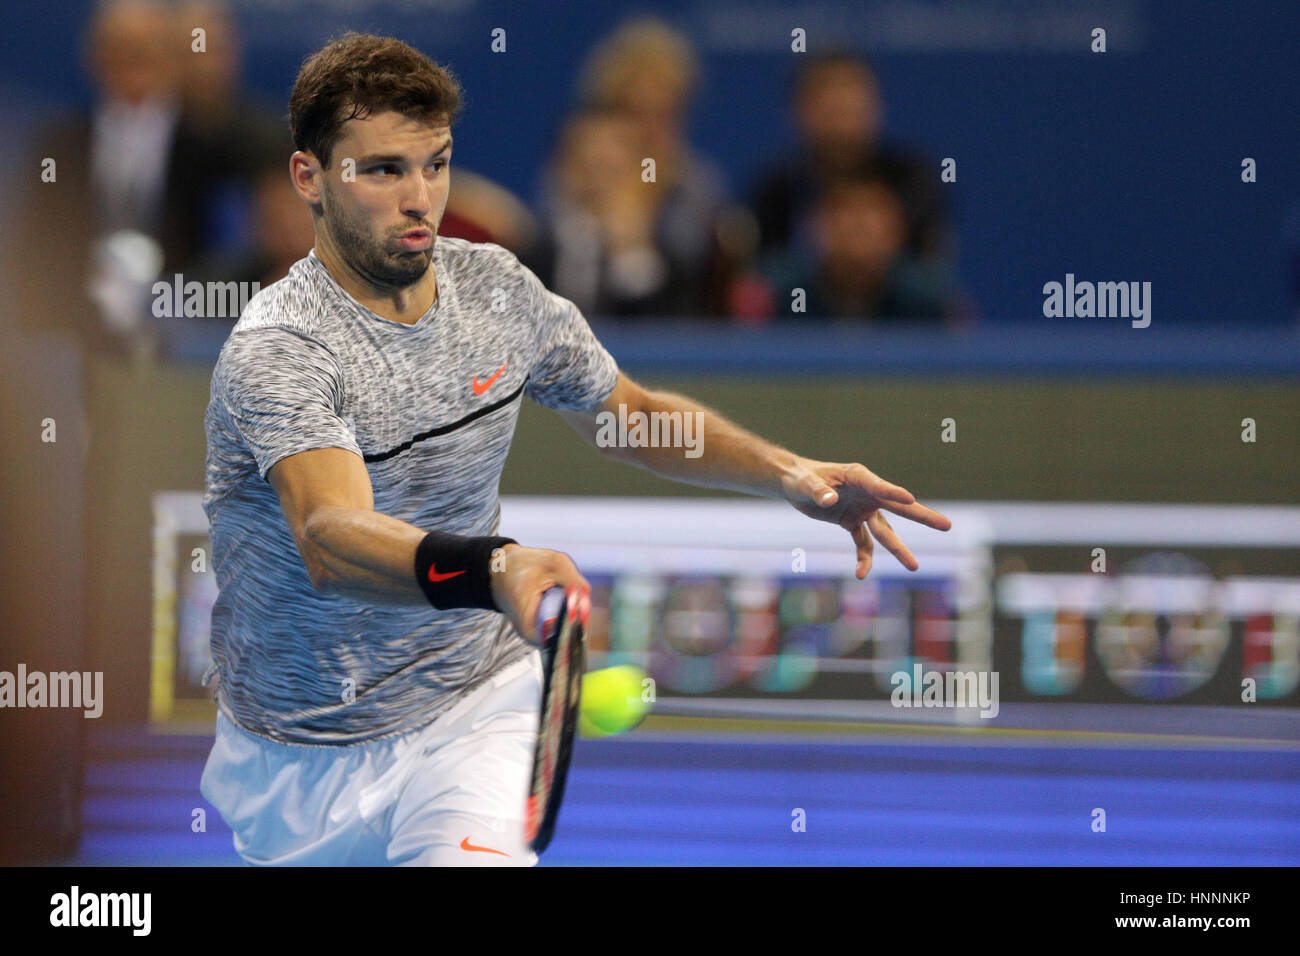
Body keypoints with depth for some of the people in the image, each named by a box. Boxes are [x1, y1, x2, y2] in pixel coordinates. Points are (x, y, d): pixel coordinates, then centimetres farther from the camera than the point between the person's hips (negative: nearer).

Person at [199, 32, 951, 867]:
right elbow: (330, 536, -40)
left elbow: (631, 414, 15)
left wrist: (788, 473, -2)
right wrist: (492, 570, -59)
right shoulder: (275, 353, -22)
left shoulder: (495, 287, -2)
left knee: (479, 853, -25)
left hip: (475, 705, 2)